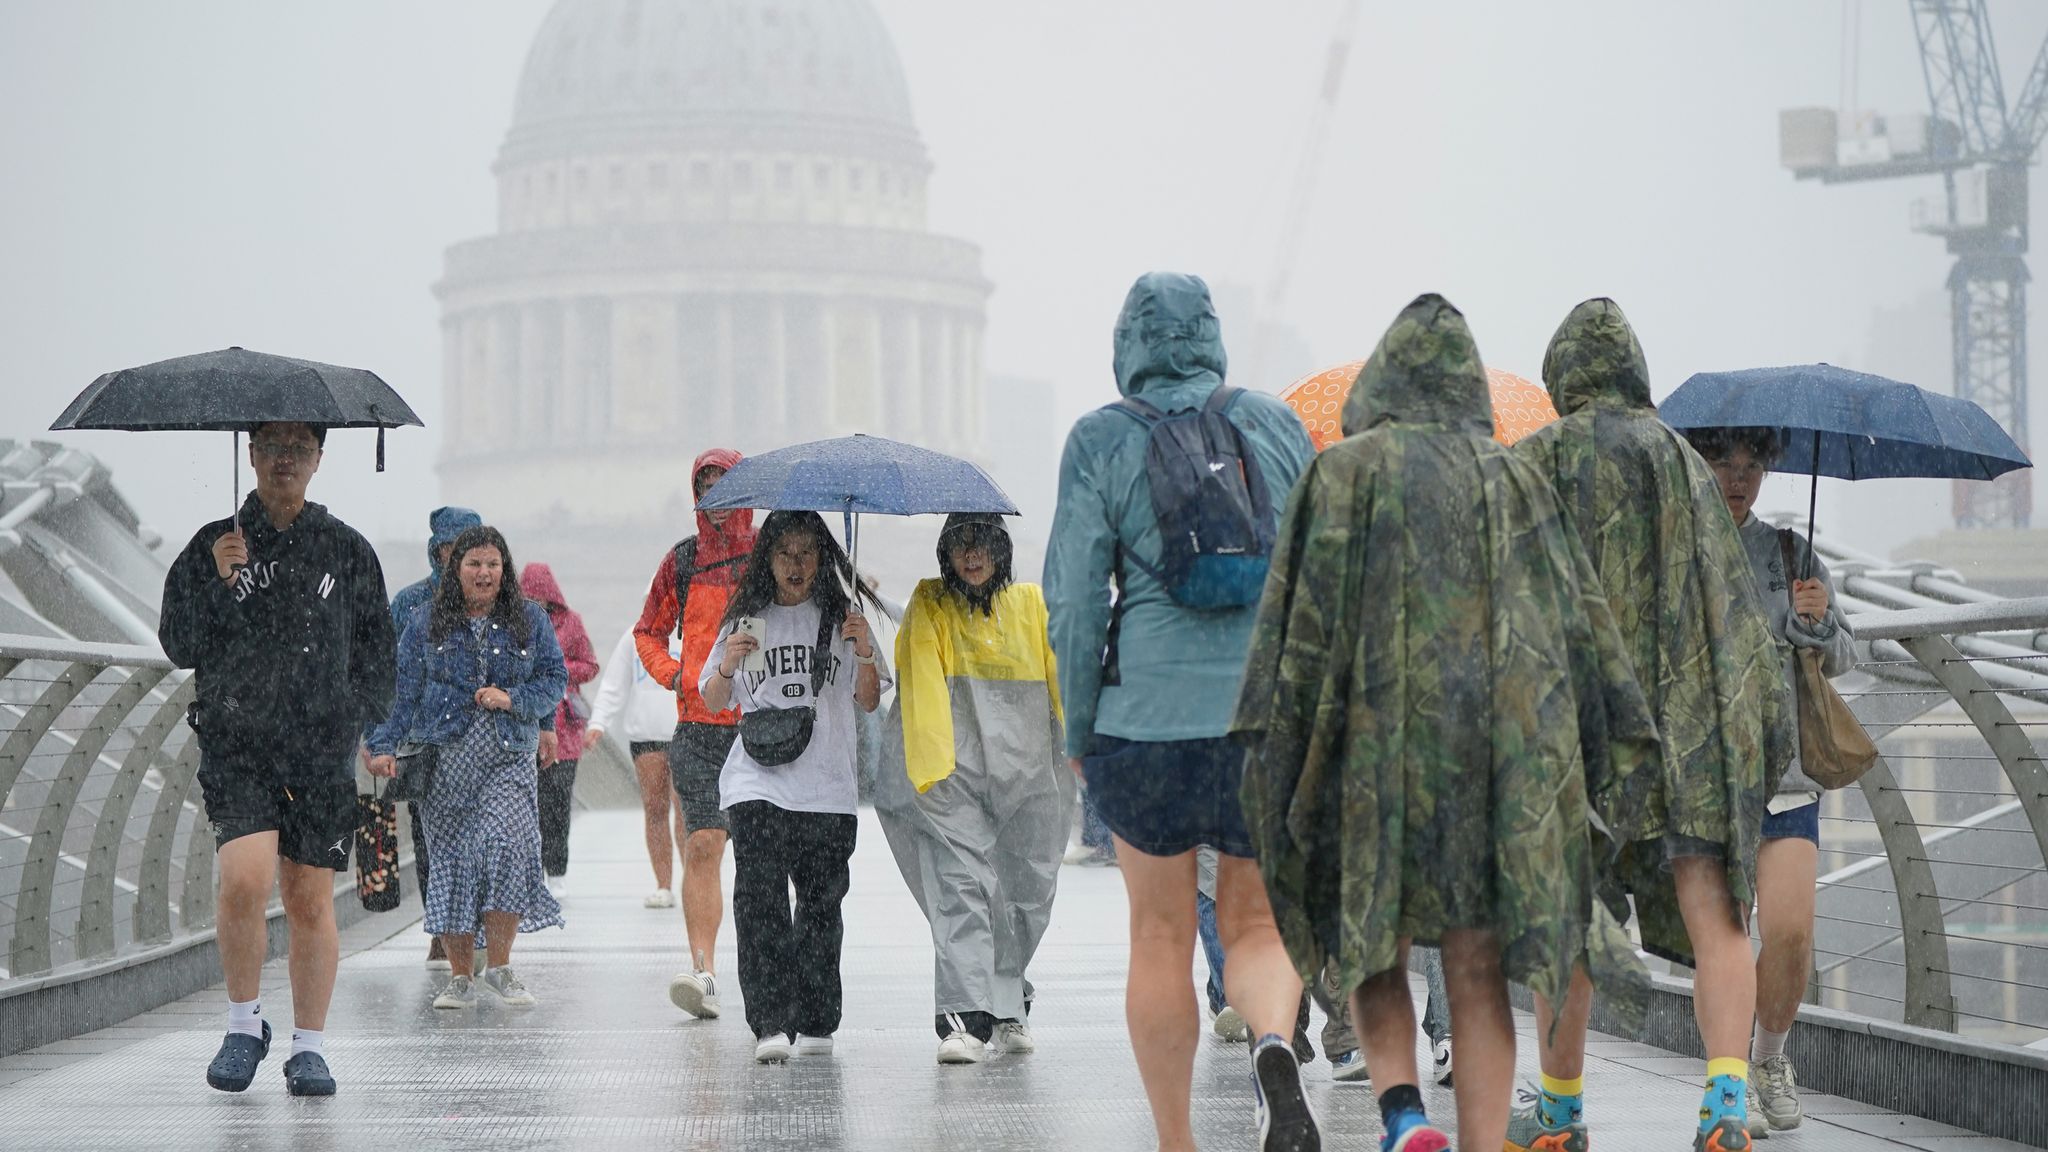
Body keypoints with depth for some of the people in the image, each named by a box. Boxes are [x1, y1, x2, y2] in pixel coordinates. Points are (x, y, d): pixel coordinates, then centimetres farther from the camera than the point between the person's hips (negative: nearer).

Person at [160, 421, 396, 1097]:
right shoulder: (213, 546, 8)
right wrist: (218, 580, -11)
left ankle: (309, 1047, 14)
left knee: (310, 901, 3)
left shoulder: (347, 551, 10)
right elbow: (178, 645, 3)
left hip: (323, 750, 1)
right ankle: (244, 1024, 1)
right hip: (236, 746, -1)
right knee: (245, 880, -19)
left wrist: (361, 725, 1)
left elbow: (375, 653, 13)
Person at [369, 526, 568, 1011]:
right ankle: (461, 977, 7)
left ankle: (499, 965, -8)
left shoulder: (530, 620, 10)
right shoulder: (426, 621, 8)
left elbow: (555, 680, 10)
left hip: (510, 756, 0)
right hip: (447, 757, 0)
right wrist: (384, 745, -5)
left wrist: (512, 699, -8)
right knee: (451, 858, -2)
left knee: (505, 843, -19)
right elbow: (402, 689, 6)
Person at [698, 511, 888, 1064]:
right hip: (758, 783, -1)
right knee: (760, 898, -13)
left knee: (821, 904, 1)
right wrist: (728, 665, -8)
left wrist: (865, 655, -9)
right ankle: (769, 1025, -18)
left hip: (828, 788, 1)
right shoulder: (747, 619, 10)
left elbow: (869, 701, 9)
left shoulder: (841, 617, 10)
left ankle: (815, 1023, 11)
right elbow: (712, 702, 12)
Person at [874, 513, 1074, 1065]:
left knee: (1025, 895, 6)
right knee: (961, 887, -15)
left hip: (1028, 771, 3)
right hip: (955, 773, -3)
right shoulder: (929, 607, 7)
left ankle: (1008, 1007, 25)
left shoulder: (1030, 604, 13)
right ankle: (965, 1018, -21)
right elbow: (922, 682, -5)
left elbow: (1061, 678, 10)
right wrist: (933, 764, -18)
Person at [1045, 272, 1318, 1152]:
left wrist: (1078, 731, 7)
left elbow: (1074, 599, -2)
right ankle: (1275, 1044, -20)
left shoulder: (1102, 443, 0)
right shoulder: (1276, 427, 7)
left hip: (1149, 715, -1)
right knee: (1256, 923, 11)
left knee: (1161, 937, 10)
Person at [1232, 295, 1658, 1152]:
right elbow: (1581, 619, 7)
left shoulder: (1344, 473, 2)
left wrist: (1273, 739, -7)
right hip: (1499, 756, 2)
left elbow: (1303, 609, -6)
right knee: (1478, 978, 4)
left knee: (1373, 950, 11)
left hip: (1376, 744, -2)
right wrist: (1602, 753, 10)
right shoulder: (1515, 481, 11)